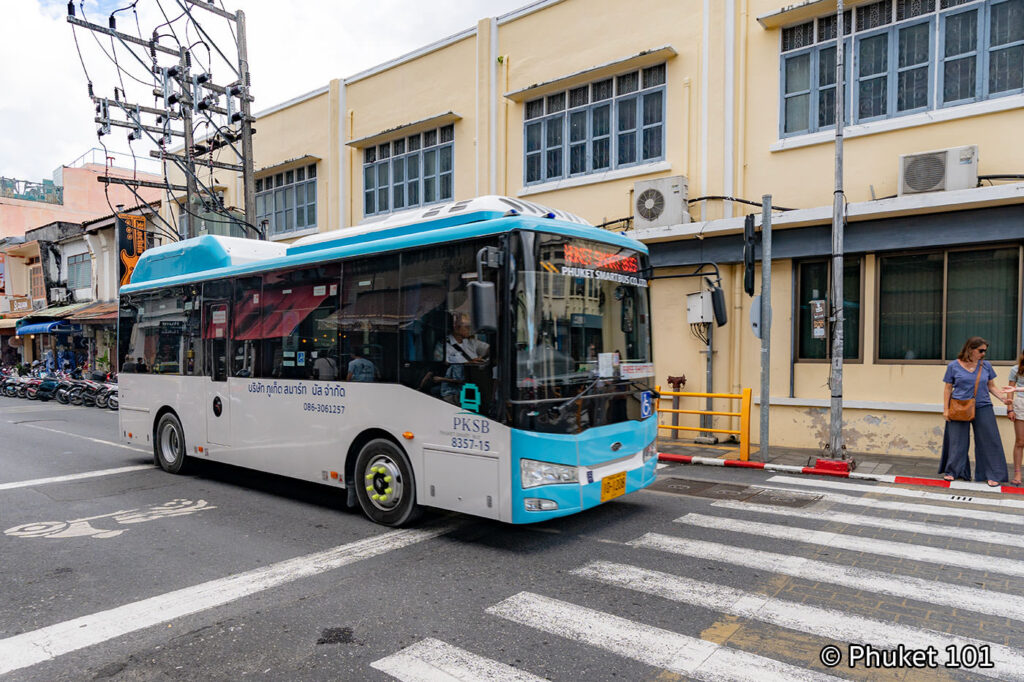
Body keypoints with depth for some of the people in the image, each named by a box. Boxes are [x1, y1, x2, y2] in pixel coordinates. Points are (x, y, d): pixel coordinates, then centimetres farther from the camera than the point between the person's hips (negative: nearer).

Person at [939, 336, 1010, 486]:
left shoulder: (986, 366, 6)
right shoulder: (954, 366, -1)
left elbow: (992, 386, 11)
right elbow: (948, 389, 2)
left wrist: (1003, 397, -7)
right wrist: (946, 409, -2)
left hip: (983, 408, 2)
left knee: (988, 441, 1)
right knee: (957, 441, 5)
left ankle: (992, 475, 10)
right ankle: (952, 471, 17)